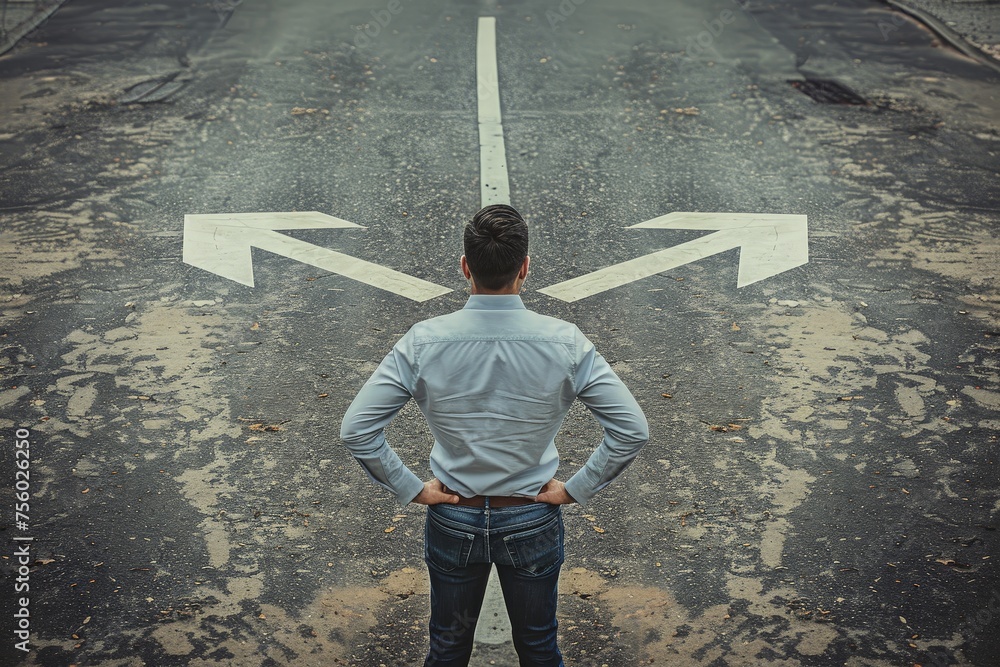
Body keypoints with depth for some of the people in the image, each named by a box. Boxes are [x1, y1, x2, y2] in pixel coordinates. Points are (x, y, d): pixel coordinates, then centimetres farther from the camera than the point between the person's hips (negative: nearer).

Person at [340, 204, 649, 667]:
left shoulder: (423, 342, -18)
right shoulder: (565, 343, -18)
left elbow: (355, 429, -17)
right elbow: (633, 429, -17)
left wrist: (411, 489, -7)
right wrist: (576, 489, -7)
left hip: (452, 520, 1)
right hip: (533, 522, 0)